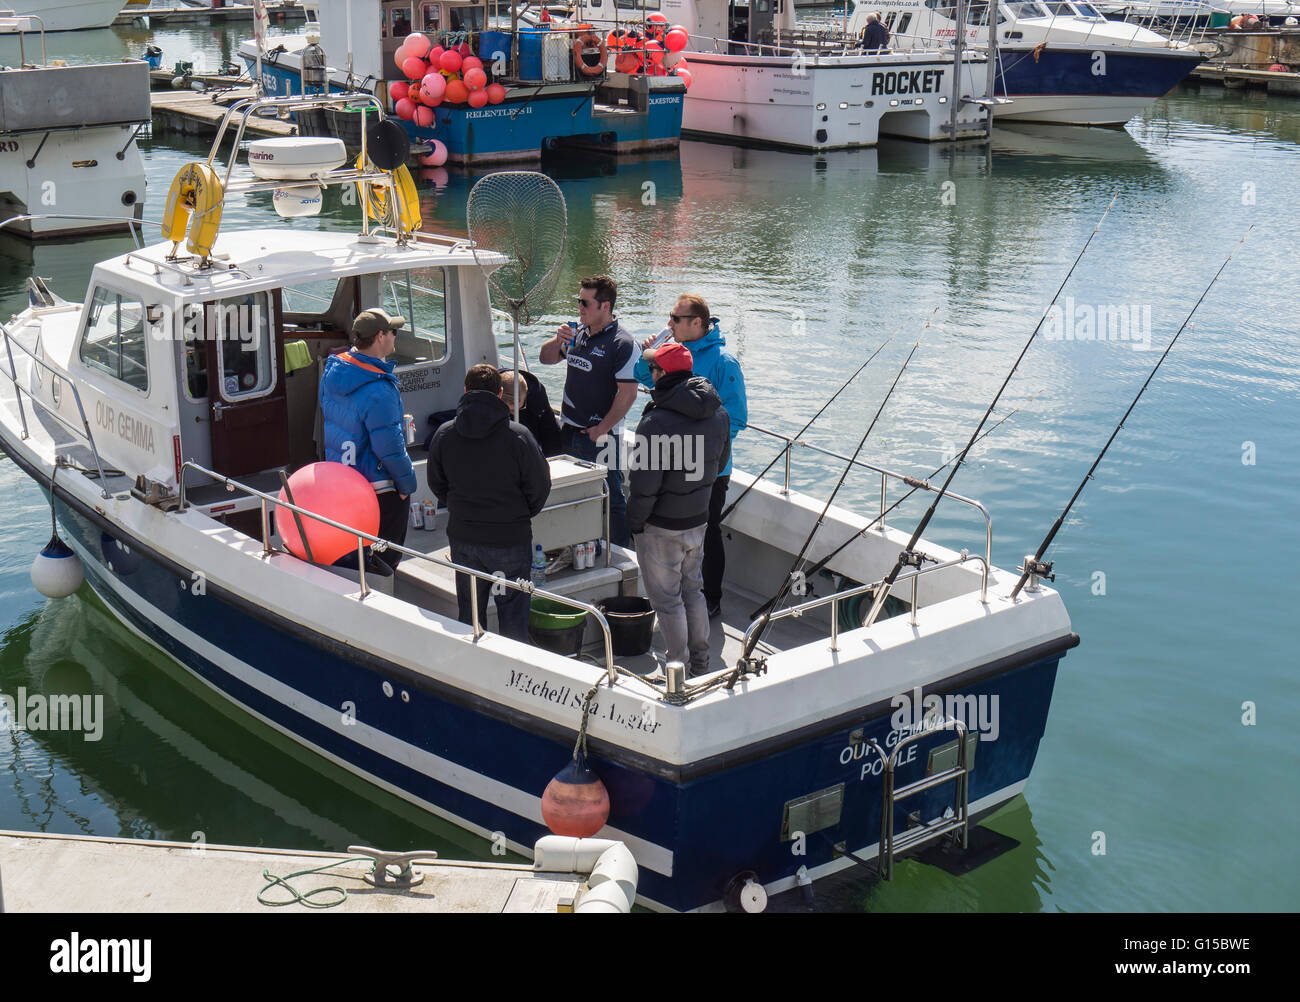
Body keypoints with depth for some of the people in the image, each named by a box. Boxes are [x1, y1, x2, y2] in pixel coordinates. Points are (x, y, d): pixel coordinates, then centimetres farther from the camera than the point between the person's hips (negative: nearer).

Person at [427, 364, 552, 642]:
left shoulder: (444, 434, -4)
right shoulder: (518, 435, -15)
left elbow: (436, 484, 7)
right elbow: (539, 485, -9)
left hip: (462, 537, 4)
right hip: (509, 538, -4)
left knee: (468, 611, 17)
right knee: (512, 612, 9)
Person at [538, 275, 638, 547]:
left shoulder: (622, 343, -15)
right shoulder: (577, 331, 7)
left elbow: (628, 394, -18)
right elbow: (546, 359, 18)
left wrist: (600, 430, -16)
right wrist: (558, 341, -4)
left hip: (600, 436, -7)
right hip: (568, 430, 8)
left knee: (611, 499, 0)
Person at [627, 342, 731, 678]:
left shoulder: (656, 421, -25)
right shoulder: (718, 412, -2)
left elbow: (645, 483, -22)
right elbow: (720, 462, 12)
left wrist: (634, 521, -9)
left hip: (661, 526, -7)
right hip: (699, 519, 7)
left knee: (667, 599, 6)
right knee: (693, 590, 21)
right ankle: (700, 662, 32)